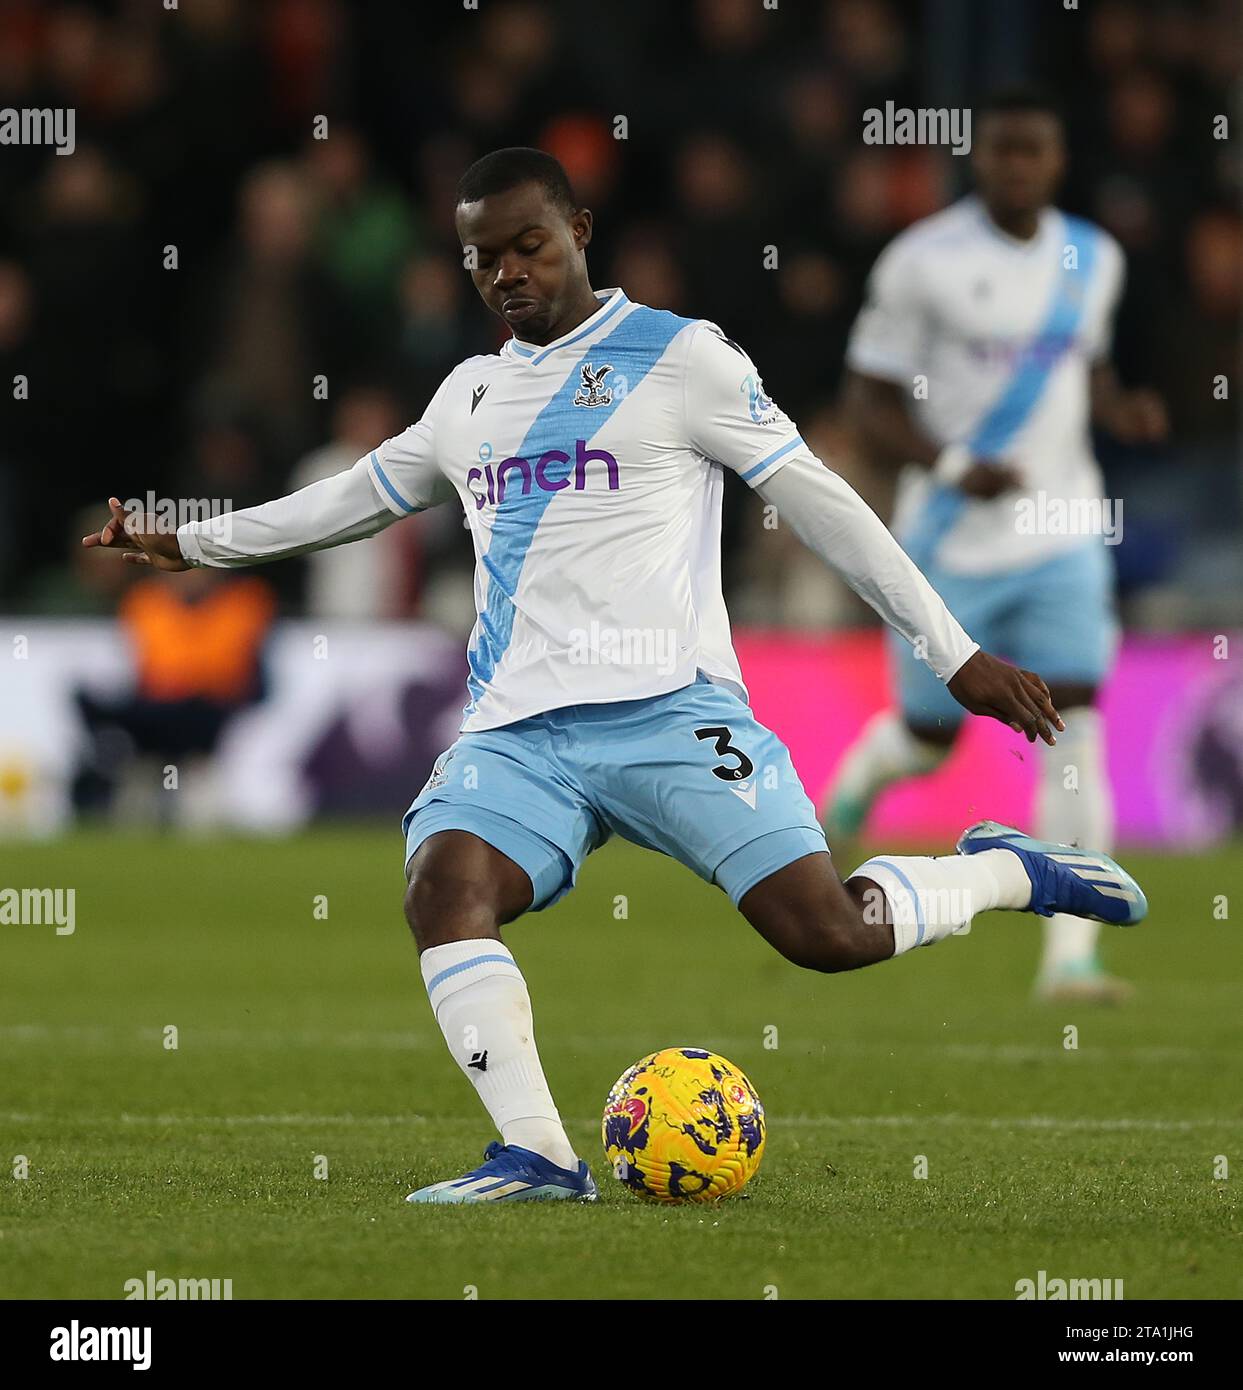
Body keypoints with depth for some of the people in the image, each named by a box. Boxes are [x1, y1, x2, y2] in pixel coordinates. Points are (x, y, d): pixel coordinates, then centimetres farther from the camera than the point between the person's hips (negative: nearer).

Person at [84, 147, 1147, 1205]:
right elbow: (359, 497, 37)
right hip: (518, 734, 5)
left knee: (829, 934, -18)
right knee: (442, 889, -26)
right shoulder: (472, 394, 21)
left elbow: (820, 503, 4)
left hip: (670, 715, -5)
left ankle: (1005, 873, 11)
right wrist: (191, 544, 41)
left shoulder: (681, 359, 3)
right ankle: (537, 1155, -28)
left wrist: (957, 653, 2)